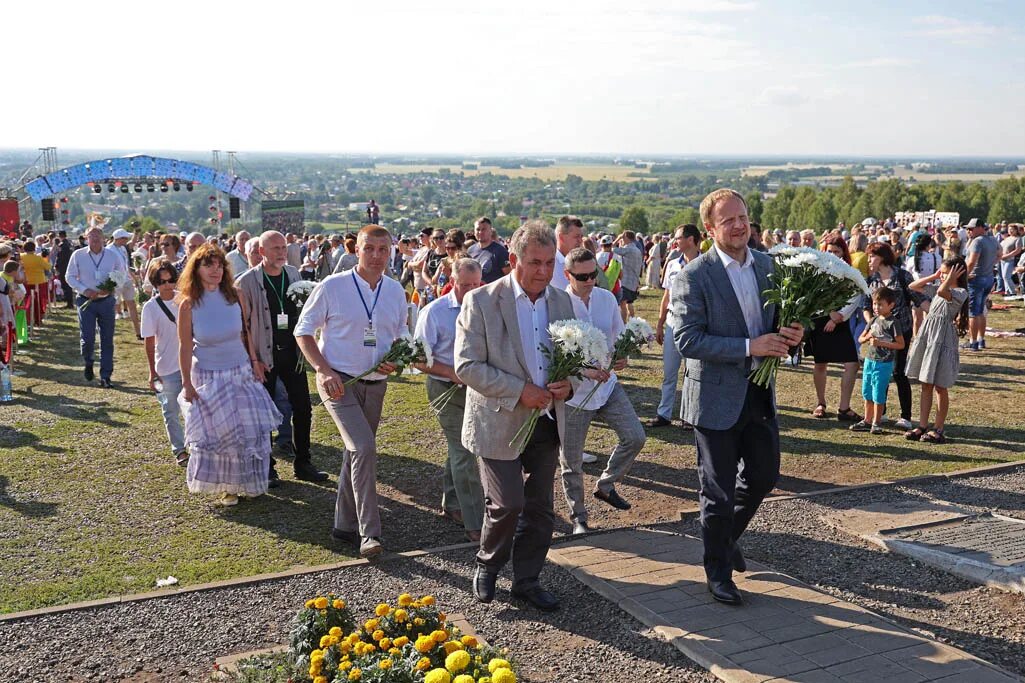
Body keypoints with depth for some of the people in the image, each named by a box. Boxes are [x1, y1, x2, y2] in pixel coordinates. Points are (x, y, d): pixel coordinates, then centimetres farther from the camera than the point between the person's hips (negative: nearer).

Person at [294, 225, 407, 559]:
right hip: (338, 381, -5)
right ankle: (369, 534, -15)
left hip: (375, 384, 5)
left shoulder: (396, 291, 4)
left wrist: (395, 361, -5)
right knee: (364, 449, -20)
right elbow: (303, 331, -4)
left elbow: (400, 337, 17)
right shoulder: (332, 287, -10)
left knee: (355, 453, 16)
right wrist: (323, 371, -16)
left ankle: (345, 524, 31)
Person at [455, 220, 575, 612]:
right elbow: (467, 366, -14)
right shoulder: (481, 302, -11)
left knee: (540, 507, 10)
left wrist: (567, 384, -7)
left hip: (547, 421, 5)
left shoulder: (562, 302, 5)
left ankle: (527, 580, 27)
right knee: (508, 503, -6)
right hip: (499, 422, -5)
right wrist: (520, 391, -20)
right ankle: (487, 565, 23)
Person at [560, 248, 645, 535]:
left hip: (607, 385, 5)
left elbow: (620, 336, 12)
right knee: (571, 461, 5)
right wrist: (584, 370, -27)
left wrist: (621, 356, -10)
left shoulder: (607, 299, 0)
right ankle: (578, 518, 24)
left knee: (635, 437, -2)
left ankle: (605, 485, 22)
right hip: (573, 391, -4)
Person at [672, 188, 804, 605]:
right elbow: (687, 340, -21)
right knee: (719, 492, 6)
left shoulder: (768, 265, 4)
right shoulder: (694, 277, -16)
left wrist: (790, 333, -9)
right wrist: (749, 347, -26)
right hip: (717, 396, -6)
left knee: (764, 475, 18)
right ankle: (718, 573, 25)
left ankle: (727, 535, 45)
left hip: (760, 393, 6)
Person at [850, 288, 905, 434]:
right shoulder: (873, 320, 9)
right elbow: (860, 339, 15)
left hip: (884, 363, -7)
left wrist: (881, 343, -20)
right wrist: (868, 337, -8)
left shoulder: (893, 322, -11)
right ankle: (867, 421, 22)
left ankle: (876, 423, 9)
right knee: (867, 394, 12)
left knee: (878, 395, -1)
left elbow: (901, 344, -14)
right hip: (869, 360, 7)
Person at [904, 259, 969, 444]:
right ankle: (922, 426, 14)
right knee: (926, 385, 9)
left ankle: (938, 429, 9)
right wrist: (933, 276, 6)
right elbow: (913, 286, 12)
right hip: (927, 336, 7)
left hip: (943, 340, -7)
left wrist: (950, 278, -17)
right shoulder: (937, 287, 10)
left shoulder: (961, 292, -13)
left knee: (940, 387, 1)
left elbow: (942, 291, -33)